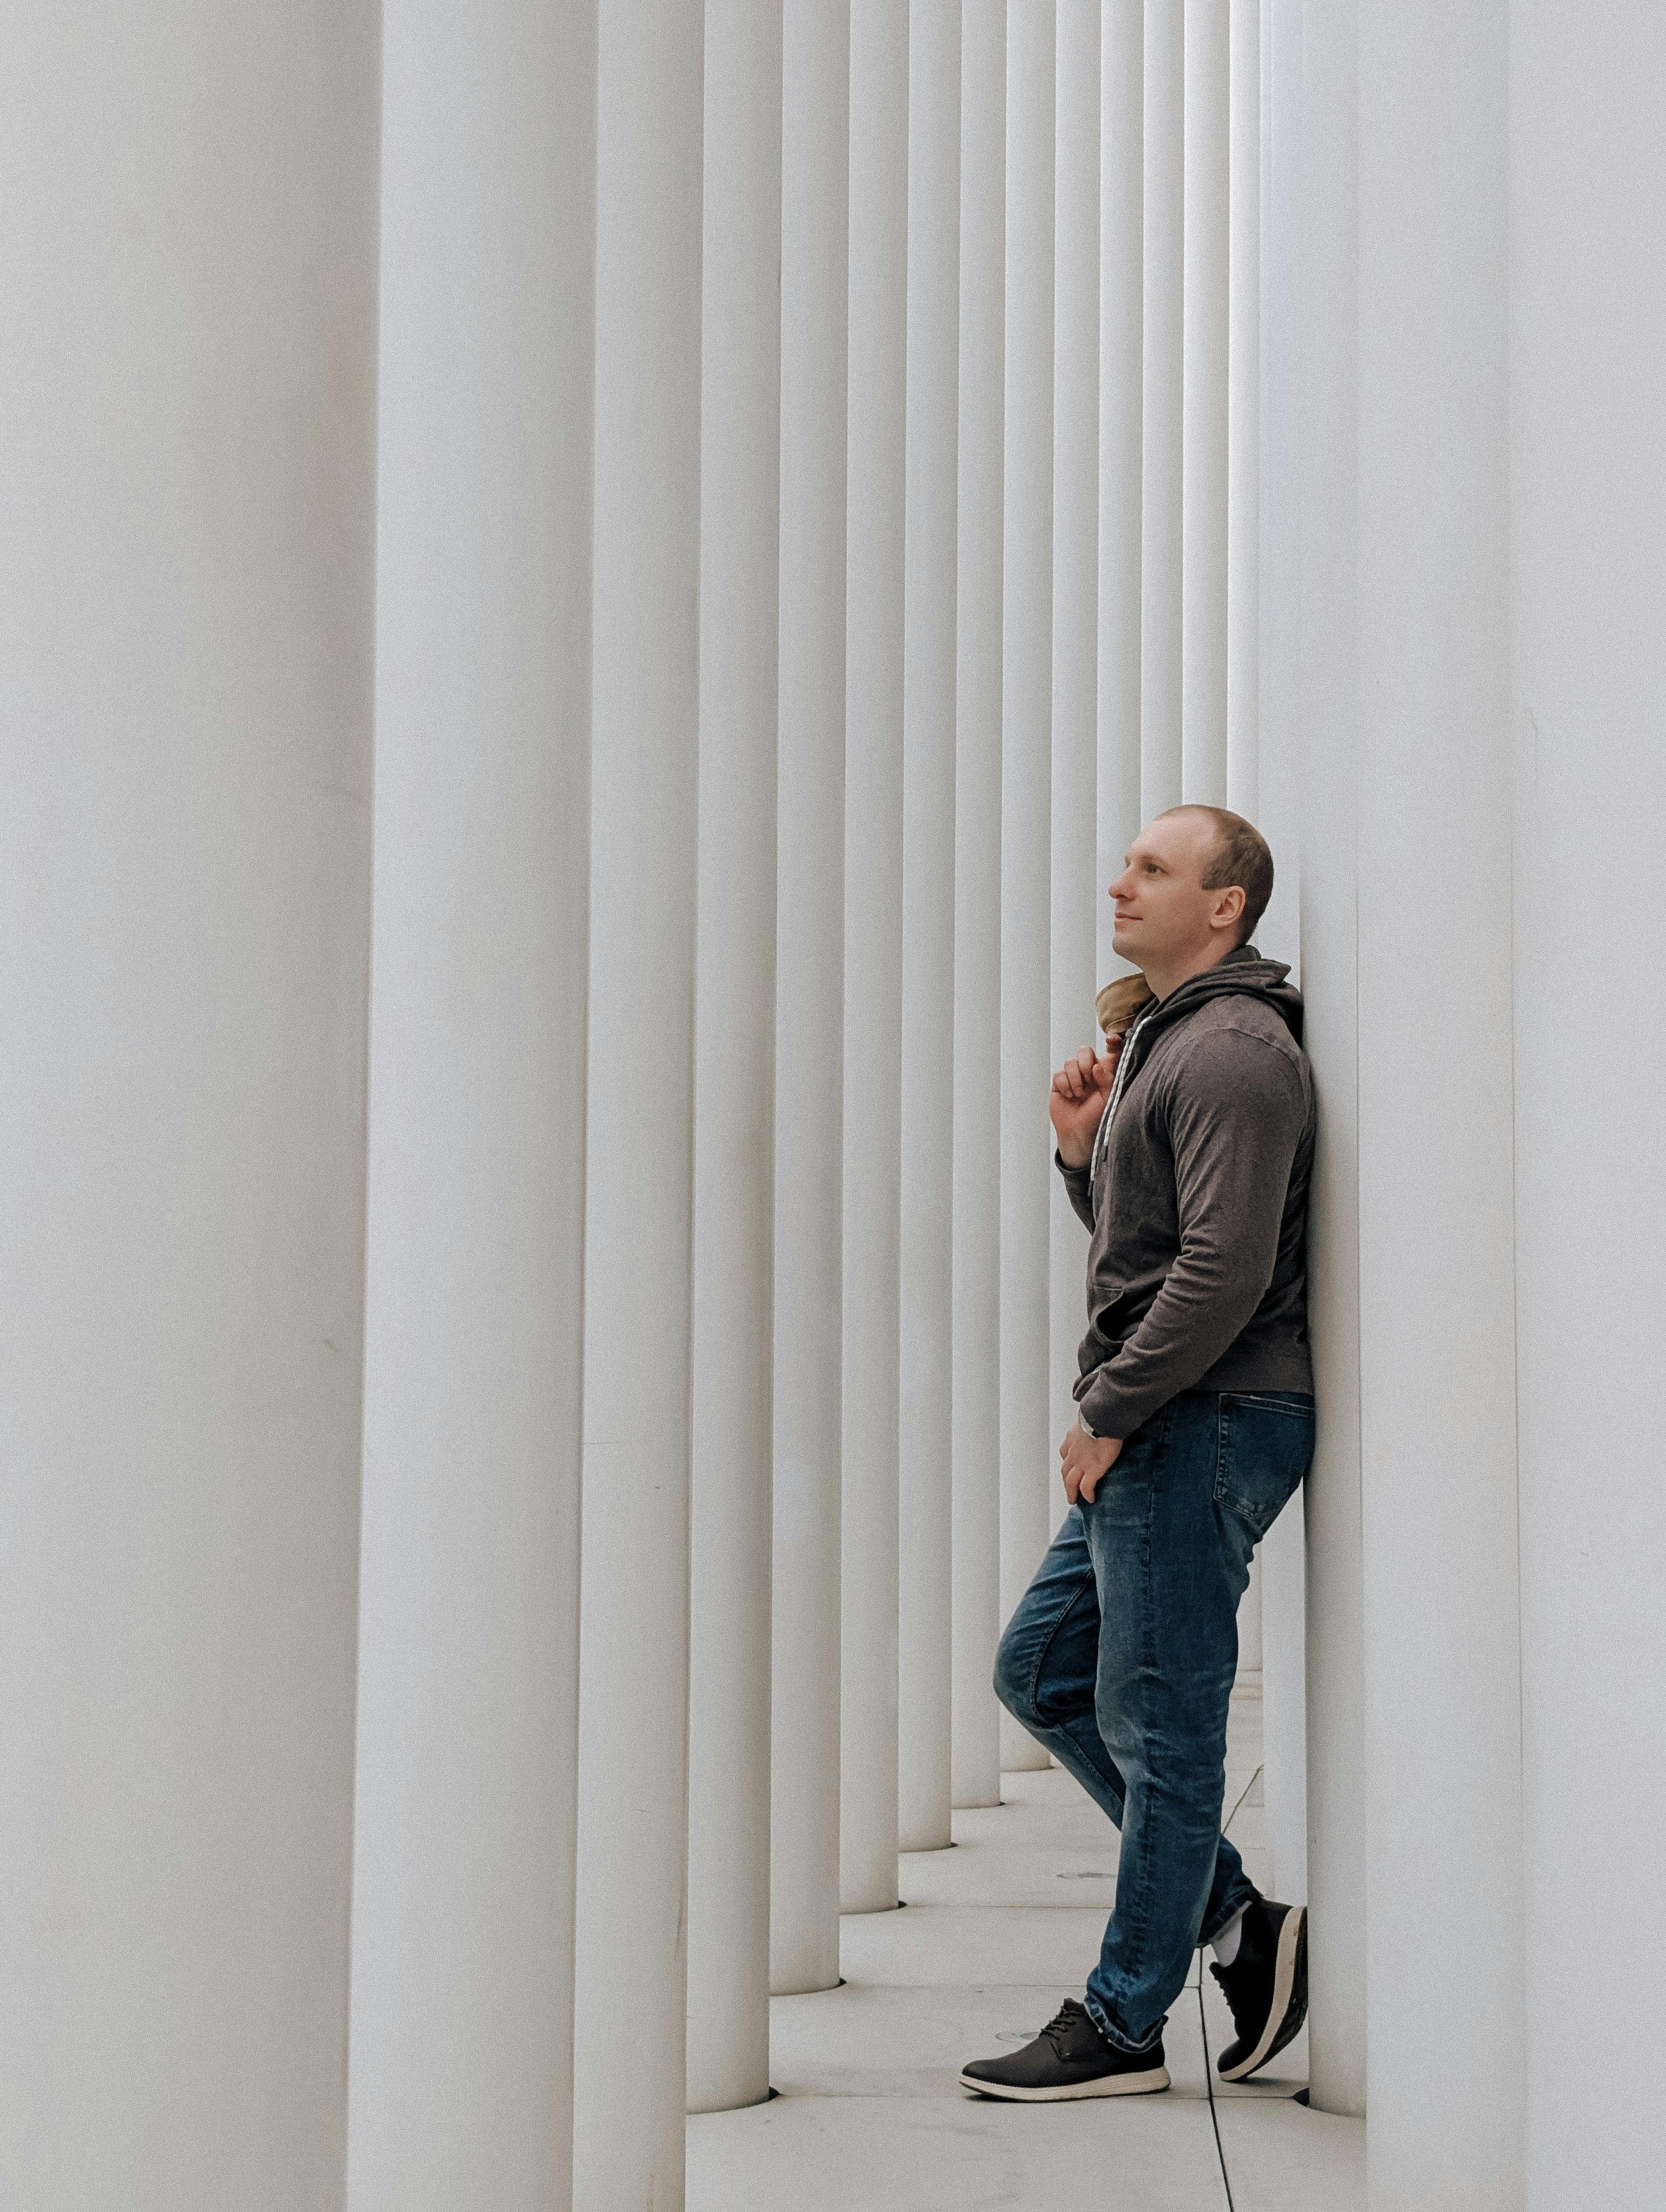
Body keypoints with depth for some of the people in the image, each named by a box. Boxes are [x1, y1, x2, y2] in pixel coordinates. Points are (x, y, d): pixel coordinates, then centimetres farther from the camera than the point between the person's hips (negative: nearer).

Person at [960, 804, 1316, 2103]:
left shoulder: (1232, 1049, -14)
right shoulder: (1163, 1041, 19)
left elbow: (1226, 1269, -22)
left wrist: (1108, 1412, -16)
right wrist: (1087, 1153, 7)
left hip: (1204, 1423, -11)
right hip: (1160, 1429, 11)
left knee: (1156, 1720, -3)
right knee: (1041, 1669, 14)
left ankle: (1122, 2027, 7)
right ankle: (1236, 1919, 18)